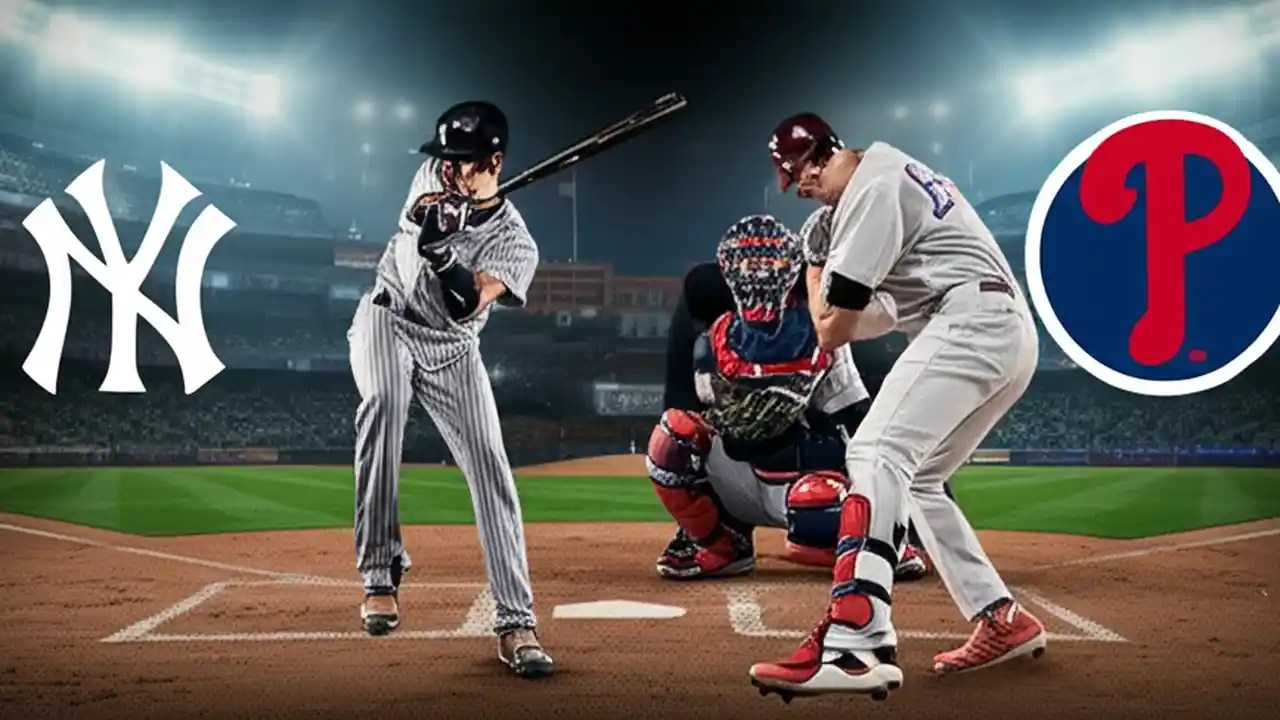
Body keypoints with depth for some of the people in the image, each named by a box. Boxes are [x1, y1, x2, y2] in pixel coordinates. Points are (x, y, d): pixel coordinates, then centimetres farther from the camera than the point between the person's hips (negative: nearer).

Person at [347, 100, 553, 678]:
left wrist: (441, 249, -50)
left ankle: (516, 622, -9)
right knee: (384, 400, -32)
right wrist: (432, 212, -49)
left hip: (452, 351, 0)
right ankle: (381, 570, -26)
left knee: (491, 471, -13)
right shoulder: (434, 177, -7)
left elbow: (469, 304, -33)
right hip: (387, 320, 1)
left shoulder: (515, 244, -18)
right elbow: (419, 209, -28)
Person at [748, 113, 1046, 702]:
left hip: (970, 321, -11)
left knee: (876, 455, -23)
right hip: (1014, 334, 11)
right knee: (915, 479, 17)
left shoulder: (870, 188, -7)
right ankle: (1002, 620, 18)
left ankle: (855, 644, -38)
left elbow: (834, 330, -9)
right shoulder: (886, 164, 24)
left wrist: (816, 267, 9)